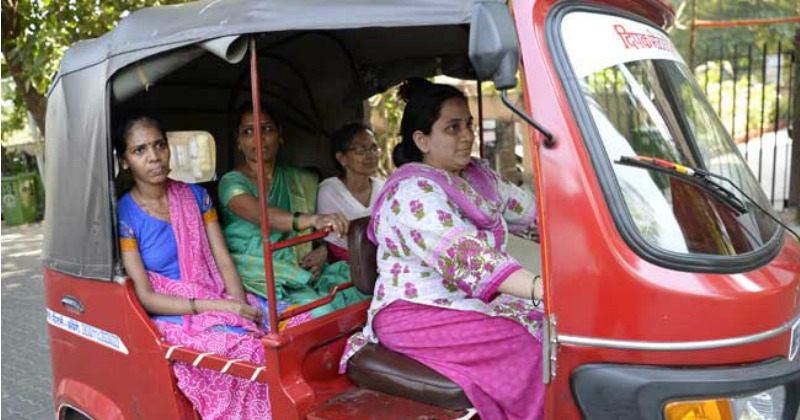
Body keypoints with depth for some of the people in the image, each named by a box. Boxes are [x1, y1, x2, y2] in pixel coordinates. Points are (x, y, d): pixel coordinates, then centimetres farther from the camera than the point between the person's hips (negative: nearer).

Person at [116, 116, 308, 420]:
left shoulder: (196, 196, 8)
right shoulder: (123, 216, -5)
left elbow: (224, 264, 4)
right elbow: (146, 298, -8)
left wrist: (241, 308, -15)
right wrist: (215, 306, -19)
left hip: (221, 304, 4)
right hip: (173, 319, -4)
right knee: (247, 347, -31)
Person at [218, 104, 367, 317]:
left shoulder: (302, 181, 15)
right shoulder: (232, 182, -2)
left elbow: (320, 229, 19)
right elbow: (262, 215, -22)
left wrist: (322, 251, -5)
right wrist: (313, 220, -40)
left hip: (301, 270, 5)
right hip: (258, 275, -5)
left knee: (362, 286, -21)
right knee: (319, 311, -32)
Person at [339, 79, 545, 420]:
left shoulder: (478, 175, 9)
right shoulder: (412, 192, -18)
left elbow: (529, 212, 15)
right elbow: (467, 258, -30)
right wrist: (542, 288, -40)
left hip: (474, 302, 8)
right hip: (418, 316, -7)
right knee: (532, 344, -24)